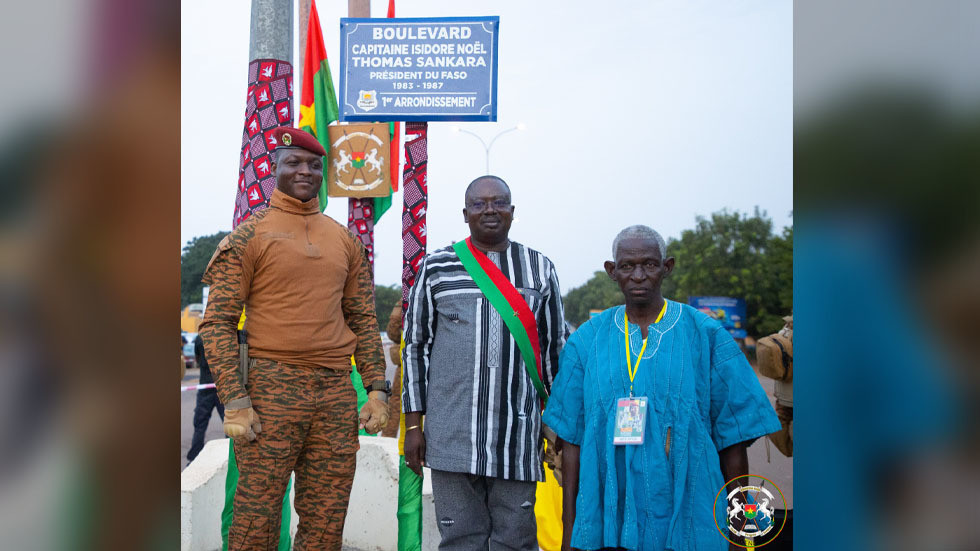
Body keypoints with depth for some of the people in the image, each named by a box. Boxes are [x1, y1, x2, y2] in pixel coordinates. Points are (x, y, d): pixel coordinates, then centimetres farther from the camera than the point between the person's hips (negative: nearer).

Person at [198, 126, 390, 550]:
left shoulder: (345, 240, 14)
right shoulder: (249, 236, 0)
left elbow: (363, 319, 17)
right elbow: (217, 323, -4)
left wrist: (377, 390, 8)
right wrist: (234, 402, -12)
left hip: (337, 394, 5)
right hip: (272, 392, -4)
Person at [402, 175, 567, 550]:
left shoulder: (540, 270, 10)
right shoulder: (436, 267, 6)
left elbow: (555, 349, 14)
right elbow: (415, 346, 8)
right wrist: (413, 424, 3)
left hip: (518, 436, 1)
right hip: (452, 434, -1)